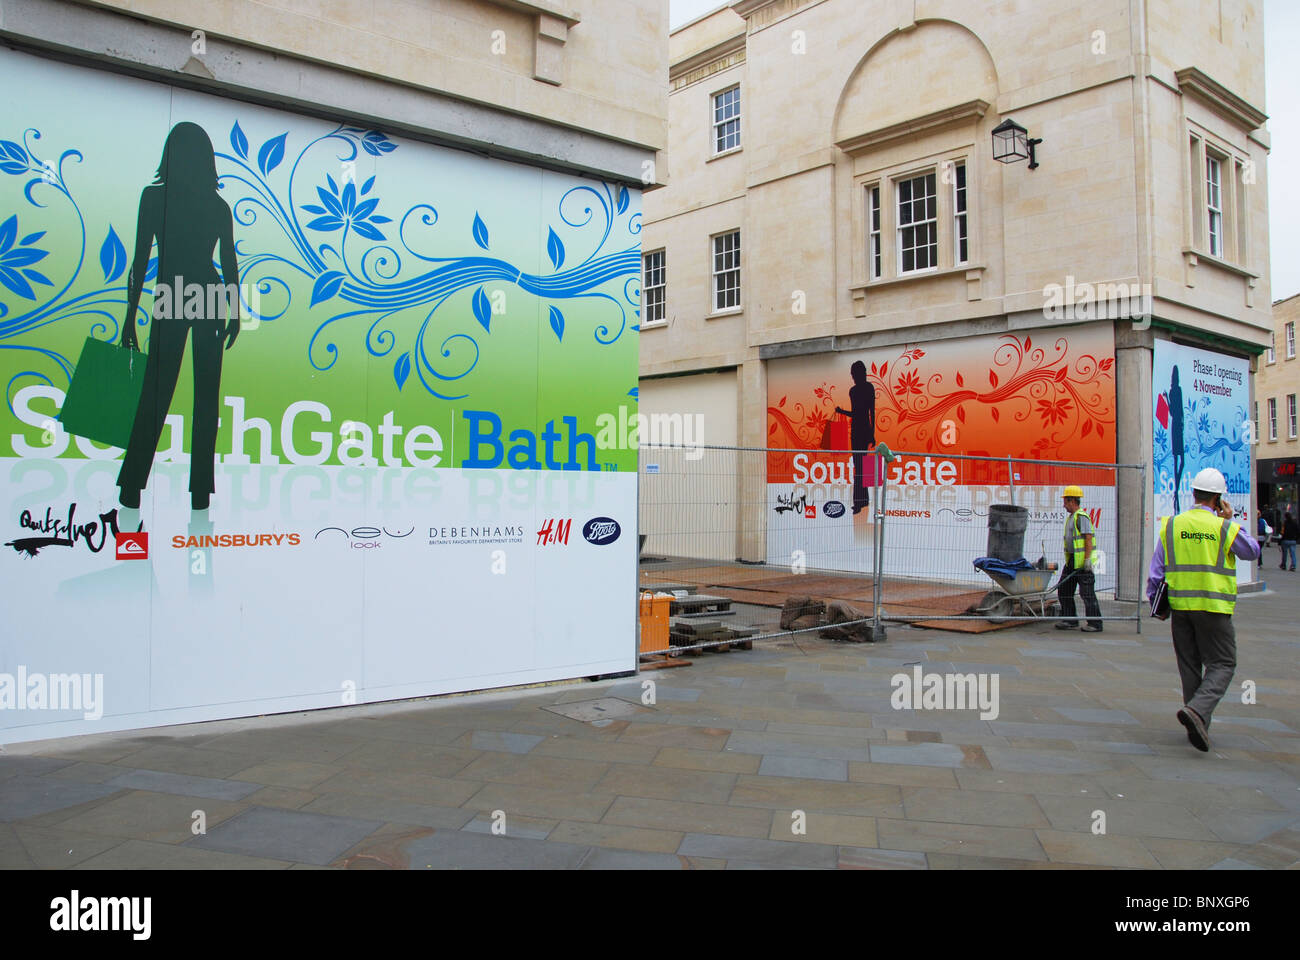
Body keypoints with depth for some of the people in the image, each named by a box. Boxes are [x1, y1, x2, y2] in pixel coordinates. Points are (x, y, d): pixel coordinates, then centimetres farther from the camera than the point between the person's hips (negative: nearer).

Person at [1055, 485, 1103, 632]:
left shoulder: (1081, 517, -13)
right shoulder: (1070, 517, 17)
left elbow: (1089, 538, -18)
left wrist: (1087, 559, -23)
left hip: (1082, 561, -10)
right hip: (1072, 560, 10)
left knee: (1087, 592, -6)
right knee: (1063, 589, 10)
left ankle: (1095, 623, 1)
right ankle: (1070, 621, 17)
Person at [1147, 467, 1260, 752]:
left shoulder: (1171, 525, 2)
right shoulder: (1224, 528, -7)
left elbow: (1155, 570, 2)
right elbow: (1252, 552, 12)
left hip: (1180, 607, 4)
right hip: (1214, 608, -4)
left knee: (1190, 666, 13)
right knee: (1222, 665, 5)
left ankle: (1197, 728, 17)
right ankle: (1197, 710, -18)